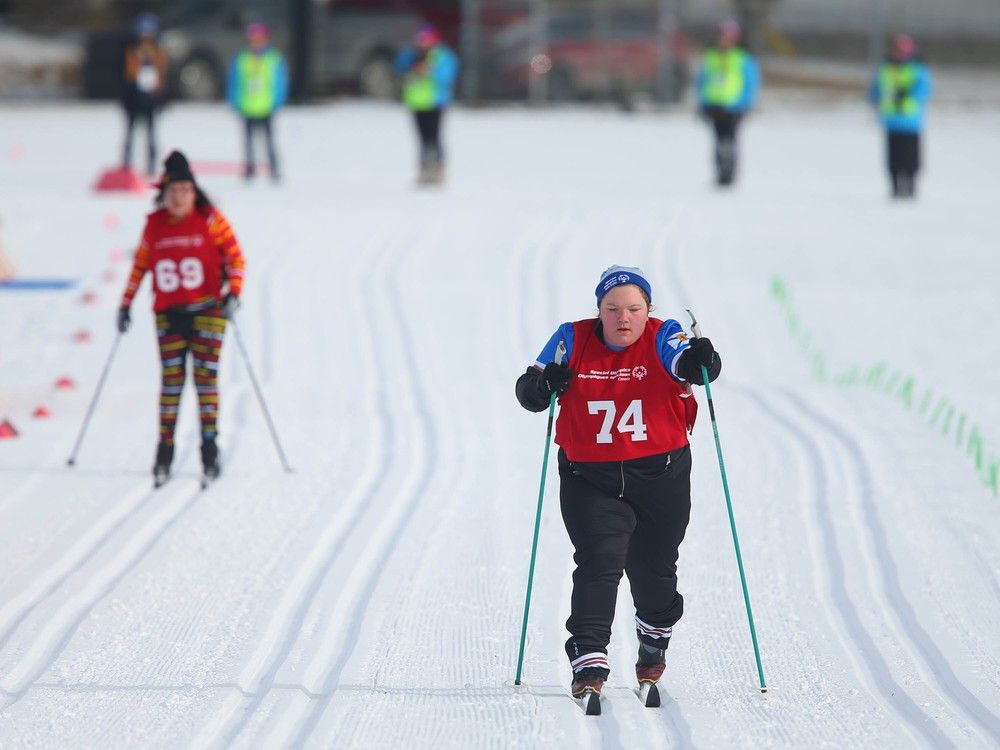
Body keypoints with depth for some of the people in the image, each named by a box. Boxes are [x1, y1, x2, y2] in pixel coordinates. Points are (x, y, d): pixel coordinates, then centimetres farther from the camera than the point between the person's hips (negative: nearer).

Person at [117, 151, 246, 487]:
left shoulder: (209, 219, -5)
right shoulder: (154, 225, 3)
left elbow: (234, 256, -5)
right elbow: (141, 264, 13)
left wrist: (233, 293, -17)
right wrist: (126, 304, 12)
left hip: (207, 310, -2)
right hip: (168, 313, 2)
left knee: (206, 376, -4)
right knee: (171, 379, 0)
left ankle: (209, 448, 1)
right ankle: (164, 452, 4)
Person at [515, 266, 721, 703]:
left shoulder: (662, 339, -4)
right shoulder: (574, 341, -1)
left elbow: (686, 365, -23)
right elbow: (529, 391, -1)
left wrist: (701, 361, -46)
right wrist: (542, 384, -24)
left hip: (661, 478, 0)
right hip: (592, 480, 0)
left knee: (653, 569, 13)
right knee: (598, 565, -15)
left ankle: (654, 642, 41)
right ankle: (588, 663, -15)